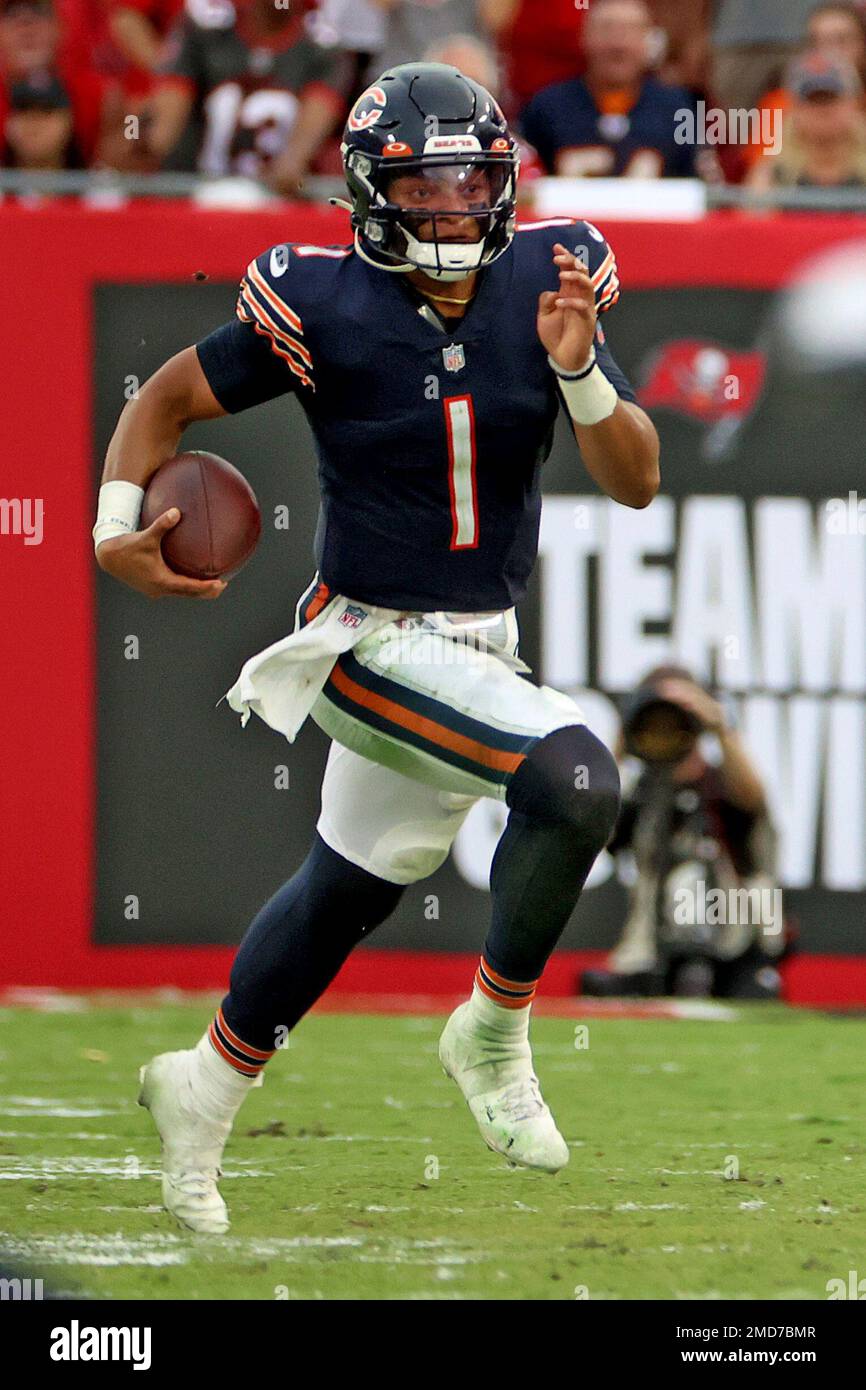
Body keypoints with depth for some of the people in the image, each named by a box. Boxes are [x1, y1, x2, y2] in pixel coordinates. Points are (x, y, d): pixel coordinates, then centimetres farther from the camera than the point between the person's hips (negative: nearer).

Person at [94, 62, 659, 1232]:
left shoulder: (544, 280, -5)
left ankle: (205, 1089, 42)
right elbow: (170, 398, -1)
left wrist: (578, 369, -24)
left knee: (348, 892, 21)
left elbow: (635, 484, -6)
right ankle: (494, 1034, -8)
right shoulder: (325, 309, -15)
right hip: (375, 641, -6)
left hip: (478, 646, 6)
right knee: (574, 780, -27)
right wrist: (116, 522, -18)